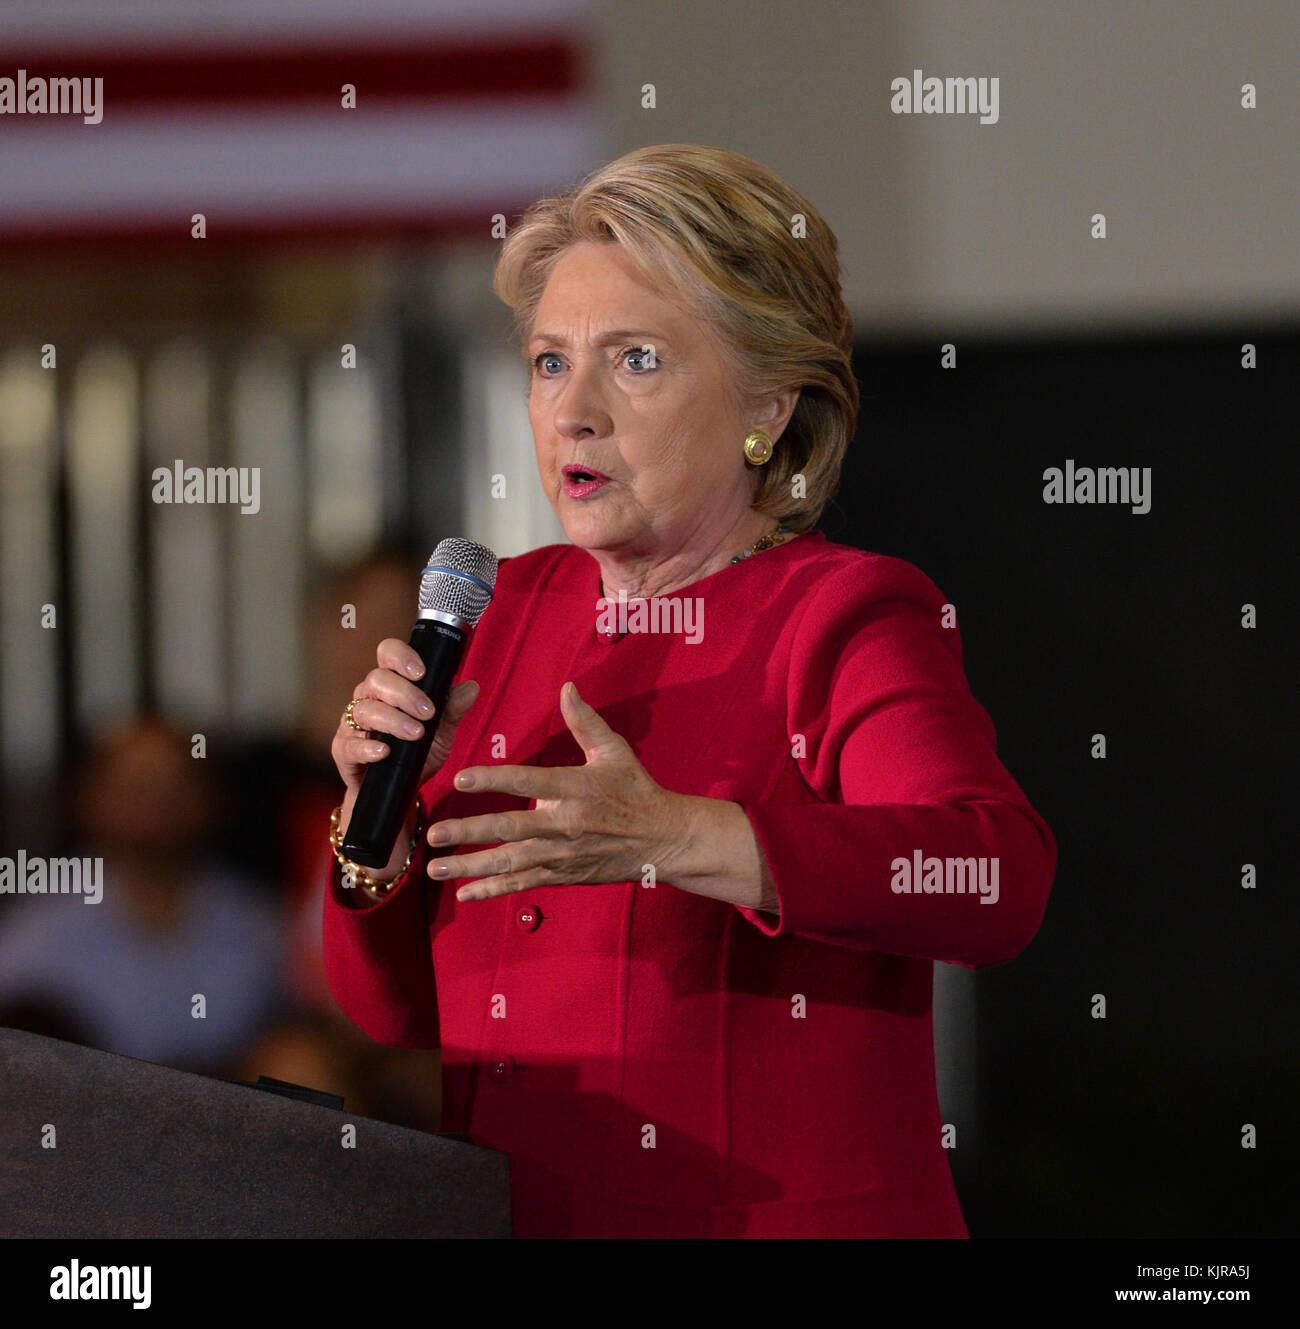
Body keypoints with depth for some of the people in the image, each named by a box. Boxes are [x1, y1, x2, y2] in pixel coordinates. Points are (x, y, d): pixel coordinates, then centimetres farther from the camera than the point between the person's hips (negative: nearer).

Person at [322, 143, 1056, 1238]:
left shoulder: (849, 618, -5)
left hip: (778, 1214, -5)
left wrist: (669, 839, -33)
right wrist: (381, 810, -3)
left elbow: (1001, 879, -24)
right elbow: (400, 1008, 16)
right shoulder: (508, 613, 13)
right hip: (510, 1212, 5)